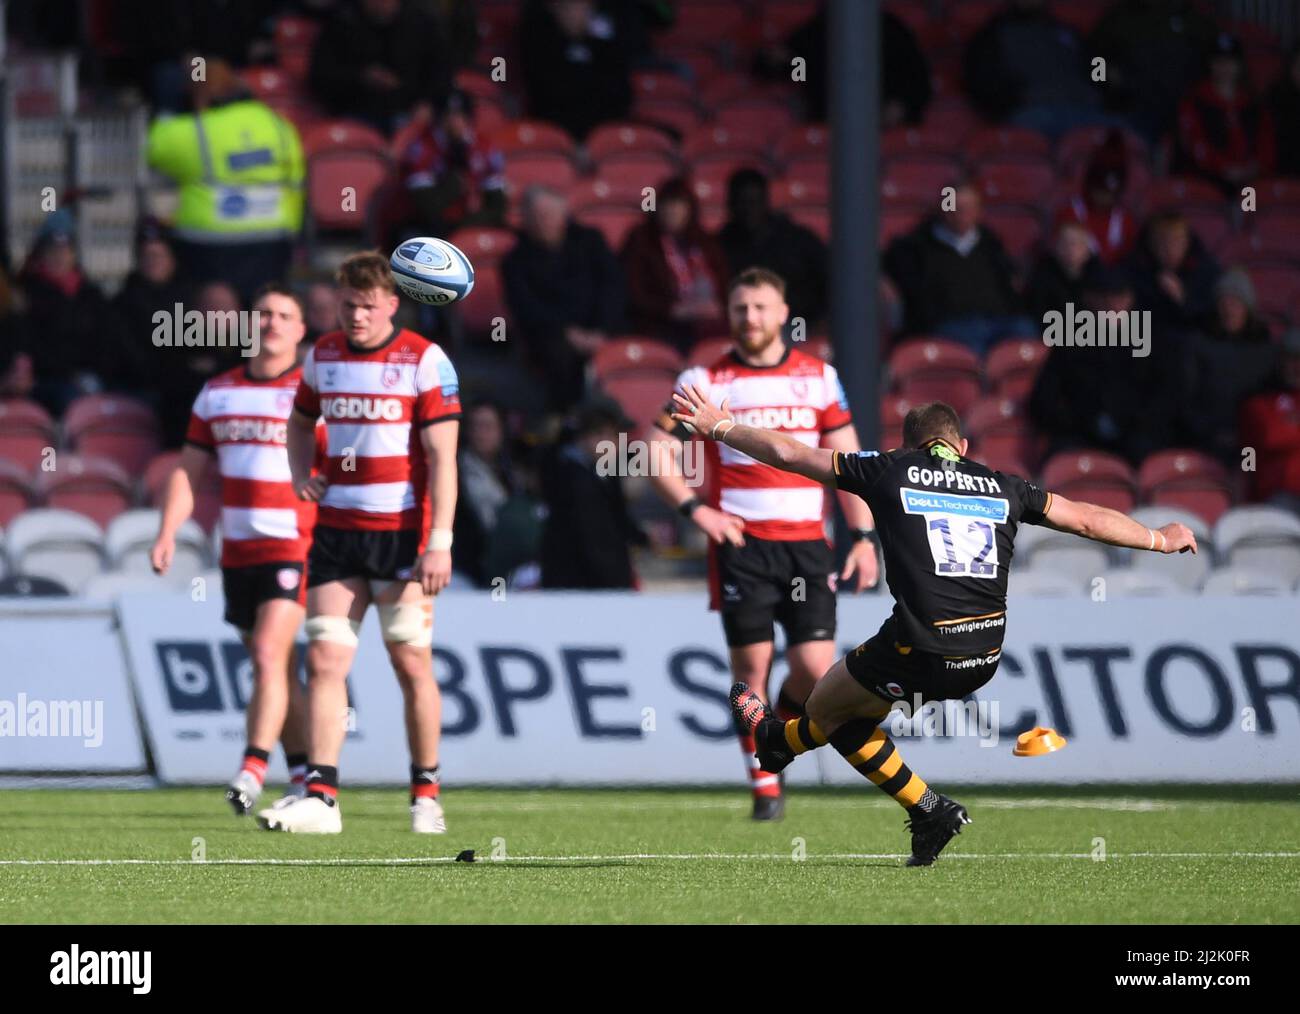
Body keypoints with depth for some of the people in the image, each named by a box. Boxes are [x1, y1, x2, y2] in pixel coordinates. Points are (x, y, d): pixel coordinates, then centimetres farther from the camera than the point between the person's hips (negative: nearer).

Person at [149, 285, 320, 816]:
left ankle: (252, 771, -22)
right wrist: (167, 533, 2)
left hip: (294, 548, -5)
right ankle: (305, 776, 19)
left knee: (270, 656, -18)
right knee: (275, 670, 10)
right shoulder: (217, 393, 11)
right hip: (237, 550, 5)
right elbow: (188, 471, 14)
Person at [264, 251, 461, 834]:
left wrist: (439, 543, -16)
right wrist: (300, 474, 8)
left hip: (401, 534, -4)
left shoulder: (424, 361, -7)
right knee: (324, 661, -4)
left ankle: (426, 797, 11)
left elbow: (442, 457, -10)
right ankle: (320, 798, -6)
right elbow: (301, 419, 28)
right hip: (336, 531, 4)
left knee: (412, 665, -1)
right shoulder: (322, 356, 9)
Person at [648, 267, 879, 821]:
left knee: (815, 666, -8)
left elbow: (846, 460, 10)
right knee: (752, 665, -5)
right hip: (740, 543, -2)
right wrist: (695, 508, -8)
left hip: (806, 543, 2)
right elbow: (659, 452, 5)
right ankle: (764, 785, 6)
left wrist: (863, 535, 3)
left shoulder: (818, 377, 9)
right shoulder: (705, 381, 3)